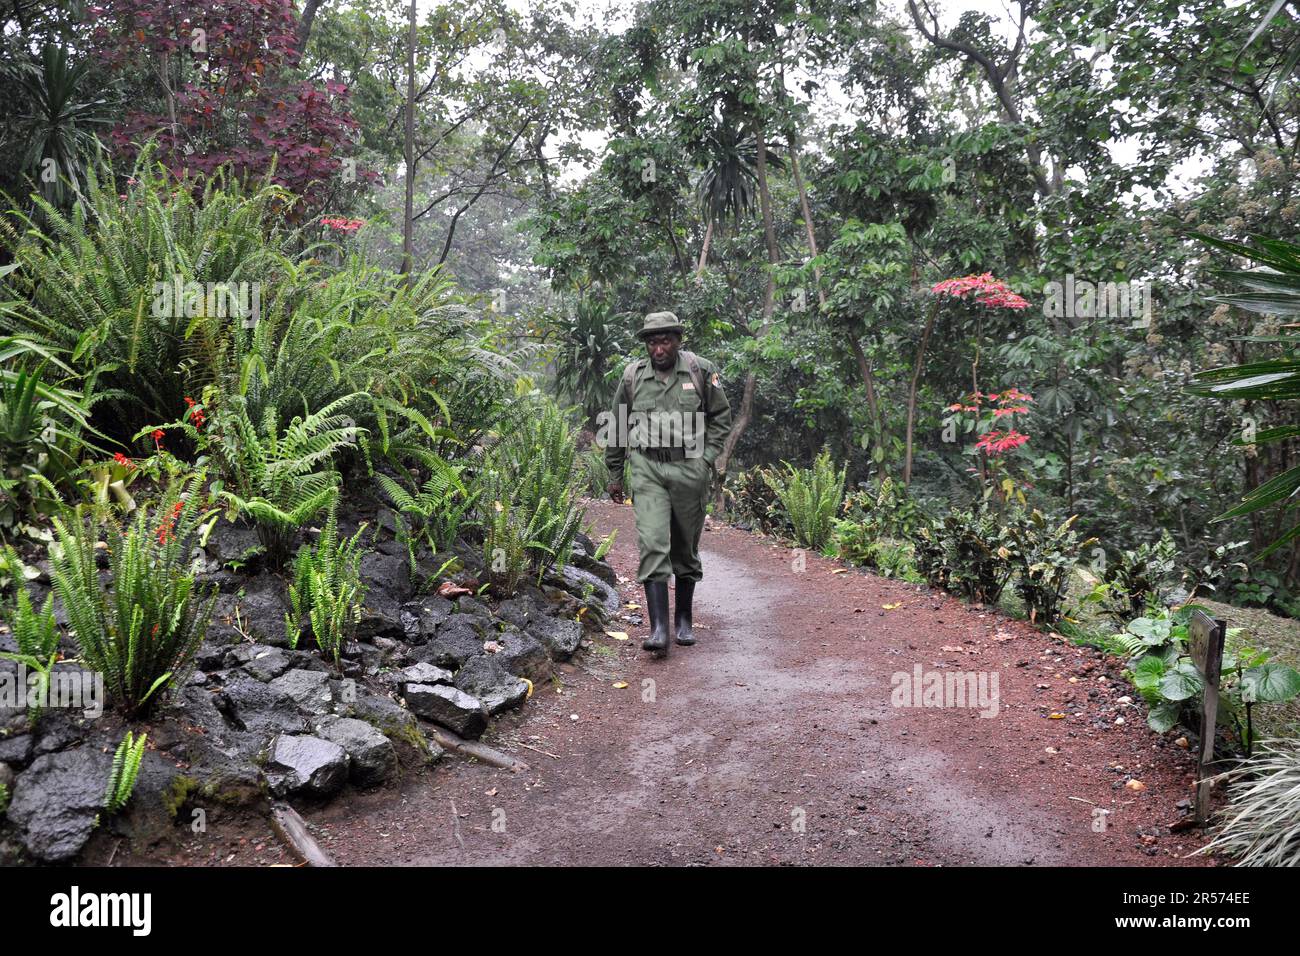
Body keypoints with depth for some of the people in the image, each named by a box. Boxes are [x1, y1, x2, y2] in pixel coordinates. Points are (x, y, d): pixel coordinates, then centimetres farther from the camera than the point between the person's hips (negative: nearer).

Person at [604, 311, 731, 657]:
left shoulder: (701, 371, 1)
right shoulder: (633, 376, 4)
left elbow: (722, 415, 10)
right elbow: (617, 426, 13)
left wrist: (708, 457, -1)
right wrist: (615, 475, 15)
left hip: (690, 469, 0)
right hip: (647, 469, 0)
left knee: (686, 548, 9)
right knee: (653, 544, -13)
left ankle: (683, 621, 25)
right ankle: (659, 628, -15)